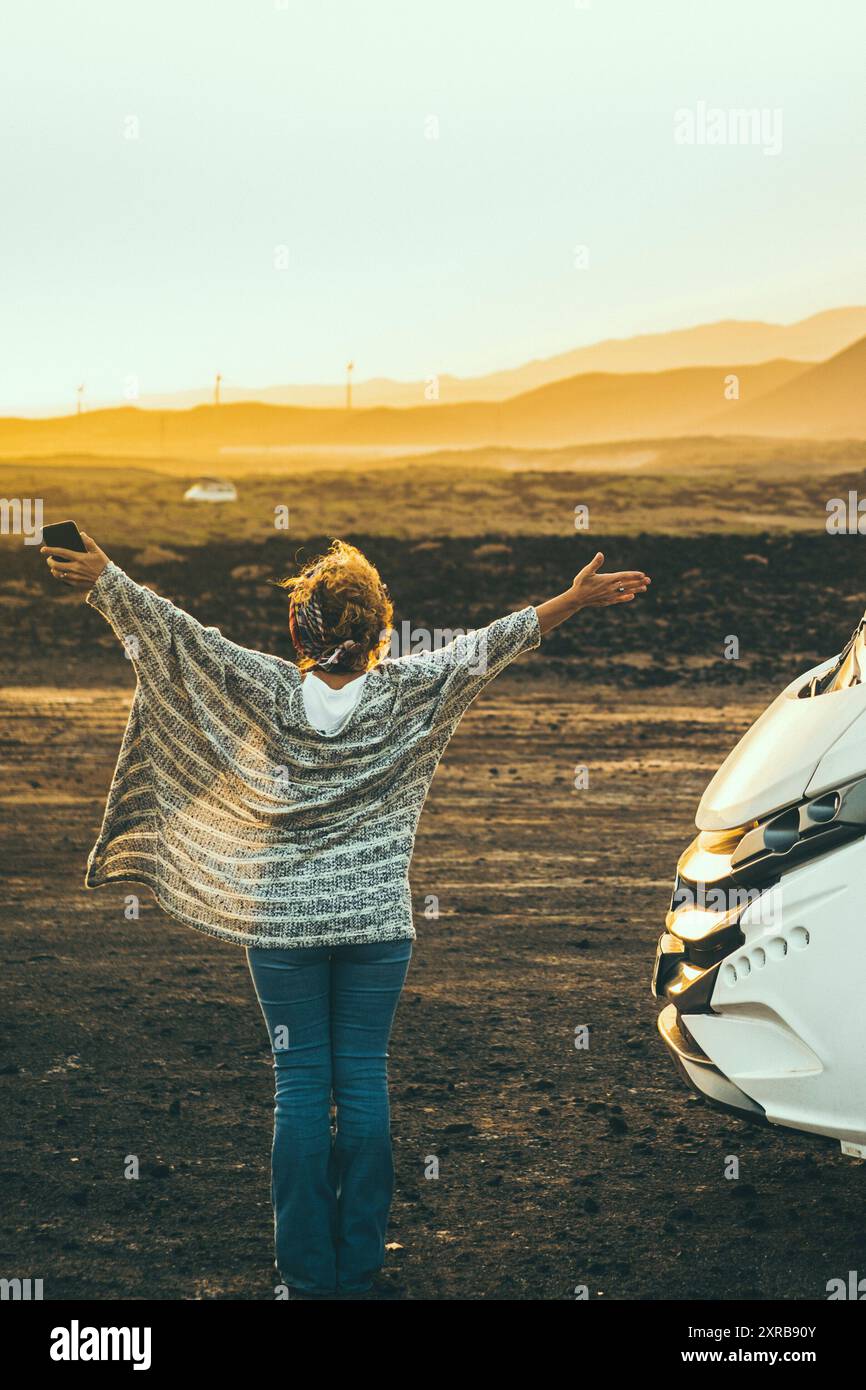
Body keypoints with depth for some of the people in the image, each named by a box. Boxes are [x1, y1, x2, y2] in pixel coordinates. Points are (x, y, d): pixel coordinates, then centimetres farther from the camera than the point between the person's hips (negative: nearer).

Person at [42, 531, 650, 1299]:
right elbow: (489, 644, -3)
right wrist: (577, 599, 3)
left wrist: (104, 578, 2)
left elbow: (178, 633, -6)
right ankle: (359, 1266, 11)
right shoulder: (407, 693, -7)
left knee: (301, 1086, 4)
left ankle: (309, 1268, 7)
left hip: (283, 924, 0)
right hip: (378, 924, 0)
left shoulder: (270, 691, -8)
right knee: (364, 1082, 7)